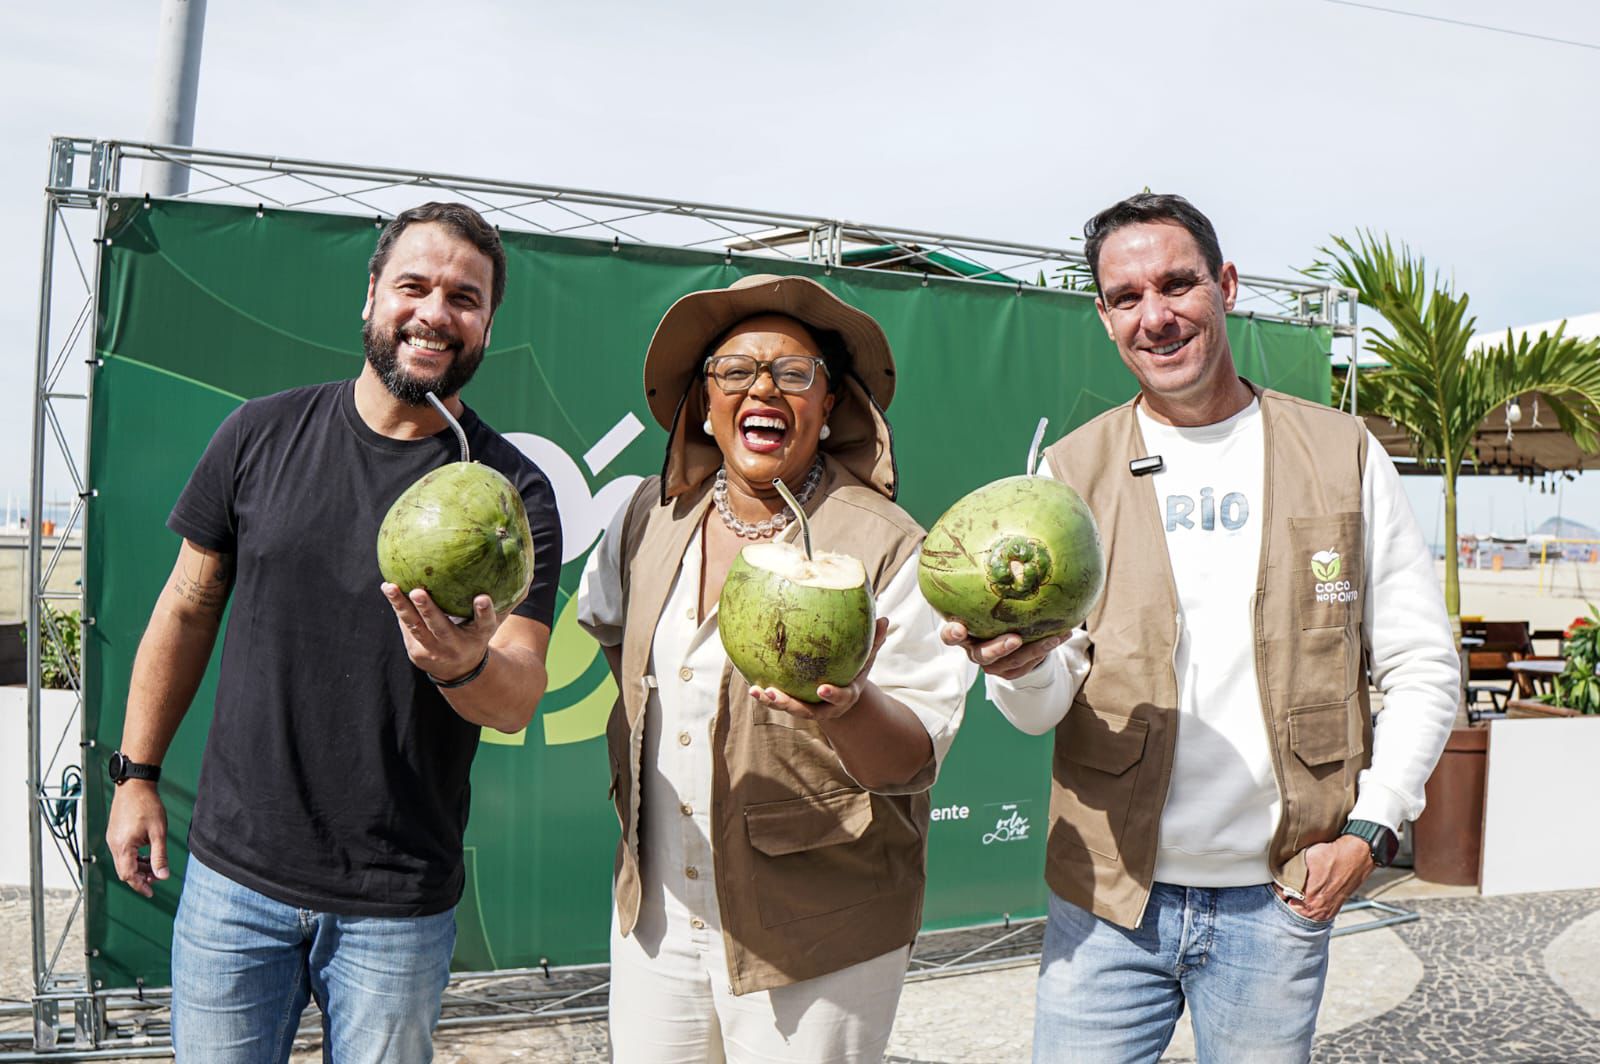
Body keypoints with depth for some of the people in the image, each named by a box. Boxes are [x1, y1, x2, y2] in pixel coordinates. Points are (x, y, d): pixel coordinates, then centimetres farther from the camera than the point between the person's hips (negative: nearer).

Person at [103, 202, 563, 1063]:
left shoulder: (514, 493, -6)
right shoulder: (263, 434, -1)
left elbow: (519, 698, -13)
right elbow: (187, 608, 9)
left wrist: (467, 666, -36)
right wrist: (136, 772, 9)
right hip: (233, 872, 1)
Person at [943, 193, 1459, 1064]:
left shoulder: (1344, 456, 2)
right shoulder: (1072, 470, 2)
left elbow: (1421, 667, 5)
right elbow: (1043, 708, -4)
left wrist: (1369, 828, -6)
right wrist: (1019, 665, -27)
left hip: (1278, 899, 0)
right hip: (1106, 896, 0)